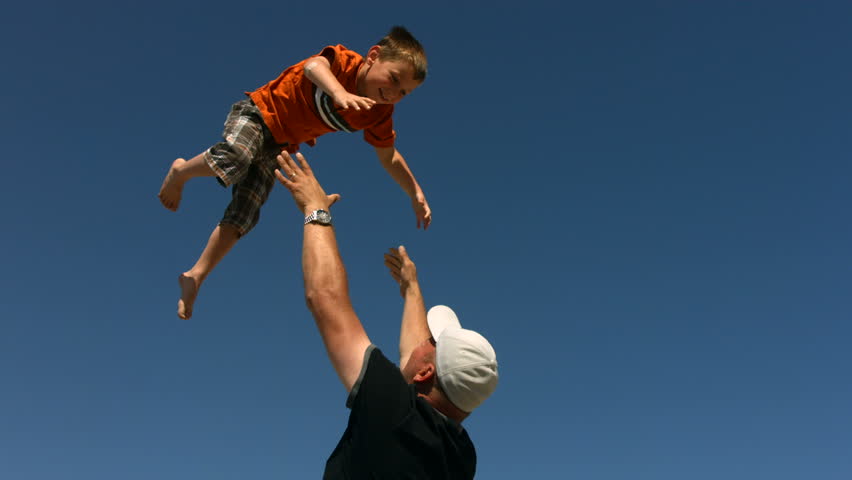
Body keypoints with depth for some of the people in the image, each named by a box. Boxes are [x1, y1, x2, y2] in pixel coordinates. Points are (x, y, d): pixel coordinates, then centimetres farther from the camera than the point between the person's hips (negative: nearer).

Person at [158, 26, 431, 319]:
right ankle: (181, 171, -2)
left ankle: (196, 277, 3)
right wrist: (340, 92, -65)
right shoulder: (345, 62, -23)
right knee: (235, 158, -36)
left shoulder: (379, 115, -6)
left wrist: (415, 193, 3)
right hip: (258, 112, -5)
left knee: (244, 216, -7)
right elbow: (313, 66, -45)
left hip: (279, 147, 5)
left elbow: (389, 156, 8)